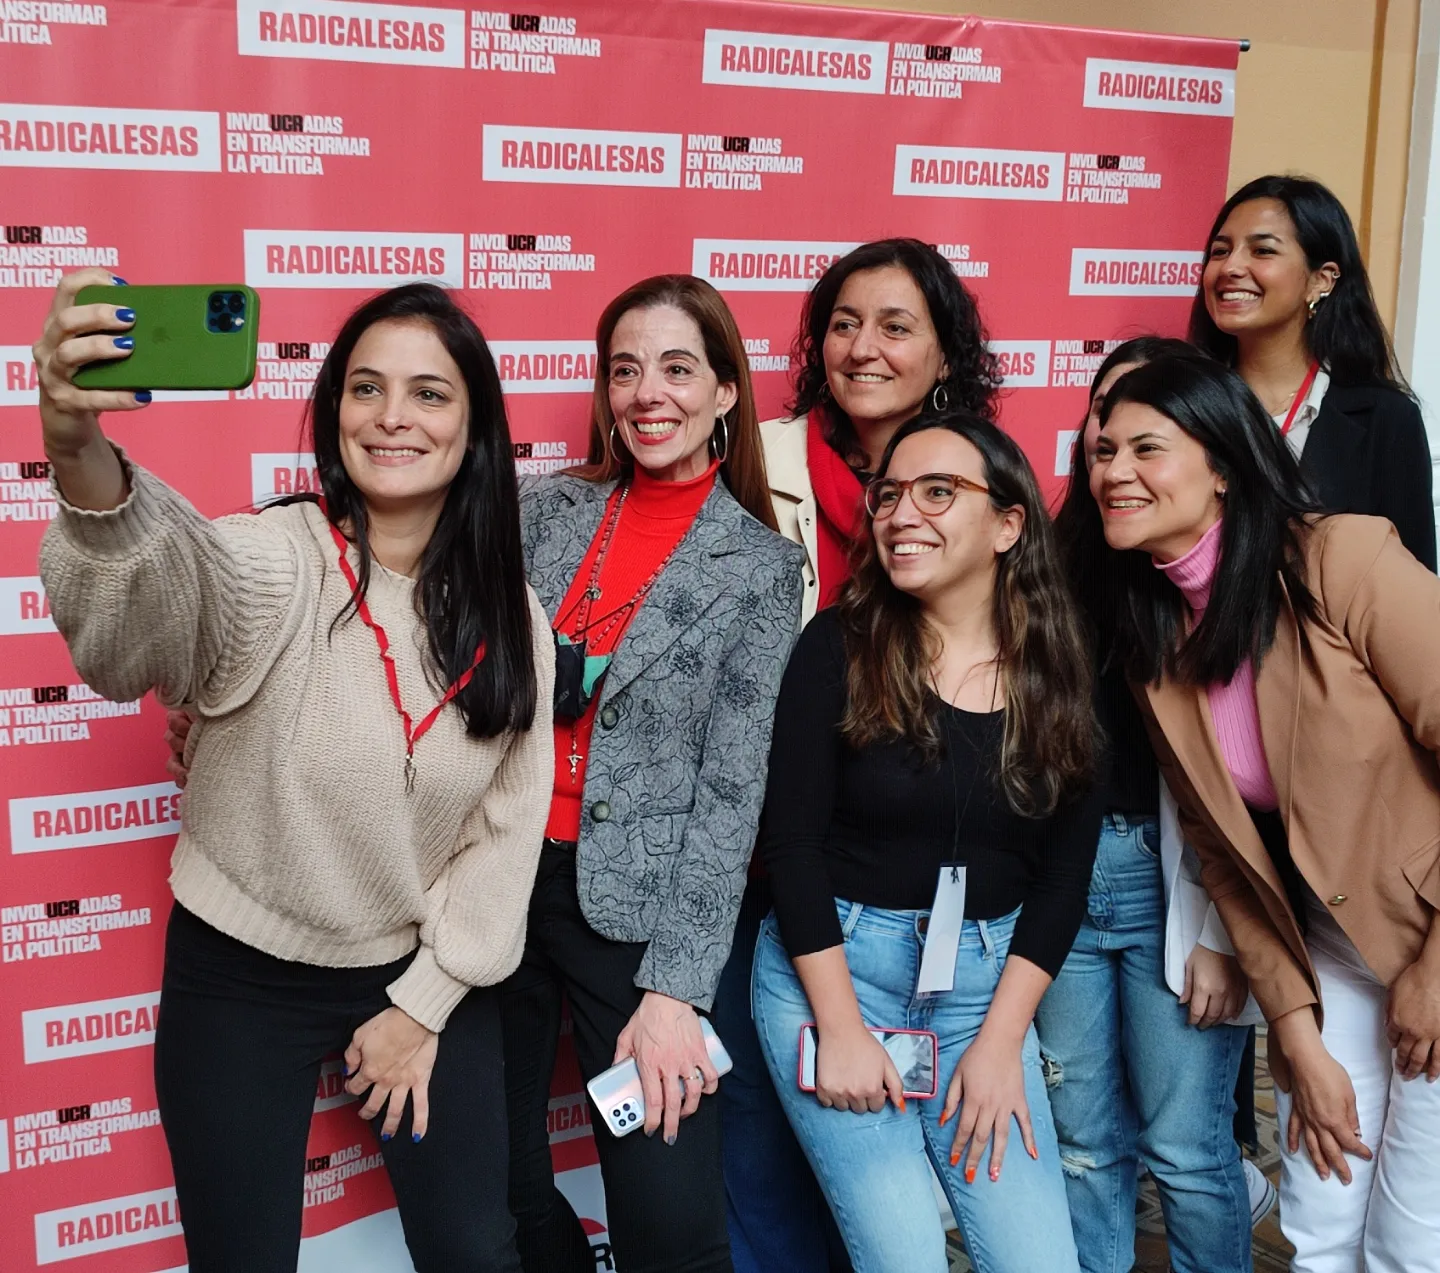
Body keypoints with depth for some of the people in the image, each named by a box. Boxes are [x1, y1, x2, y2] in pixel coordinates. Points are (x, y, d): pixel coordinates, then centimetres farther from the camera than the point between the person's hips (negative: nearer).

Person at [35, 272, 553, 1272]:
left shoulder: (512, 618, -6)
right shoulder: (274, 562, -19)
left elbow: (509, 826, 1)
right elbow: (149, 604, -42)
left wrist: (428, 1002, -1)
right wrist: (82, 460, -63)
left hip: (426, 973, 3)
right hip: (240, 977, -2)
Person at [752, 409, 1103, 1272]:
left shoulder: (1059, 674, -1)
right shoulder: (842, 646, -8)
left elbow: (1064, 875, 1)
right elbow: (792, 842, -9)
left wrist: (1000, 1041, -6)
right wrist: (841, 1030, -12)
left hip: (987, 981, 3)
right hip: (831, 966, -2)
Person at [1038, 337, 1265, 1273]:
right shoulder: (1062, 560, 10)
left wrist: (1222, 934, -13)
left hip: (1173, 875, -4)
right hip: (1059, 869, 5)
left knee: (1184, 1149, 2)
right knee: (1086, 1142, 12)